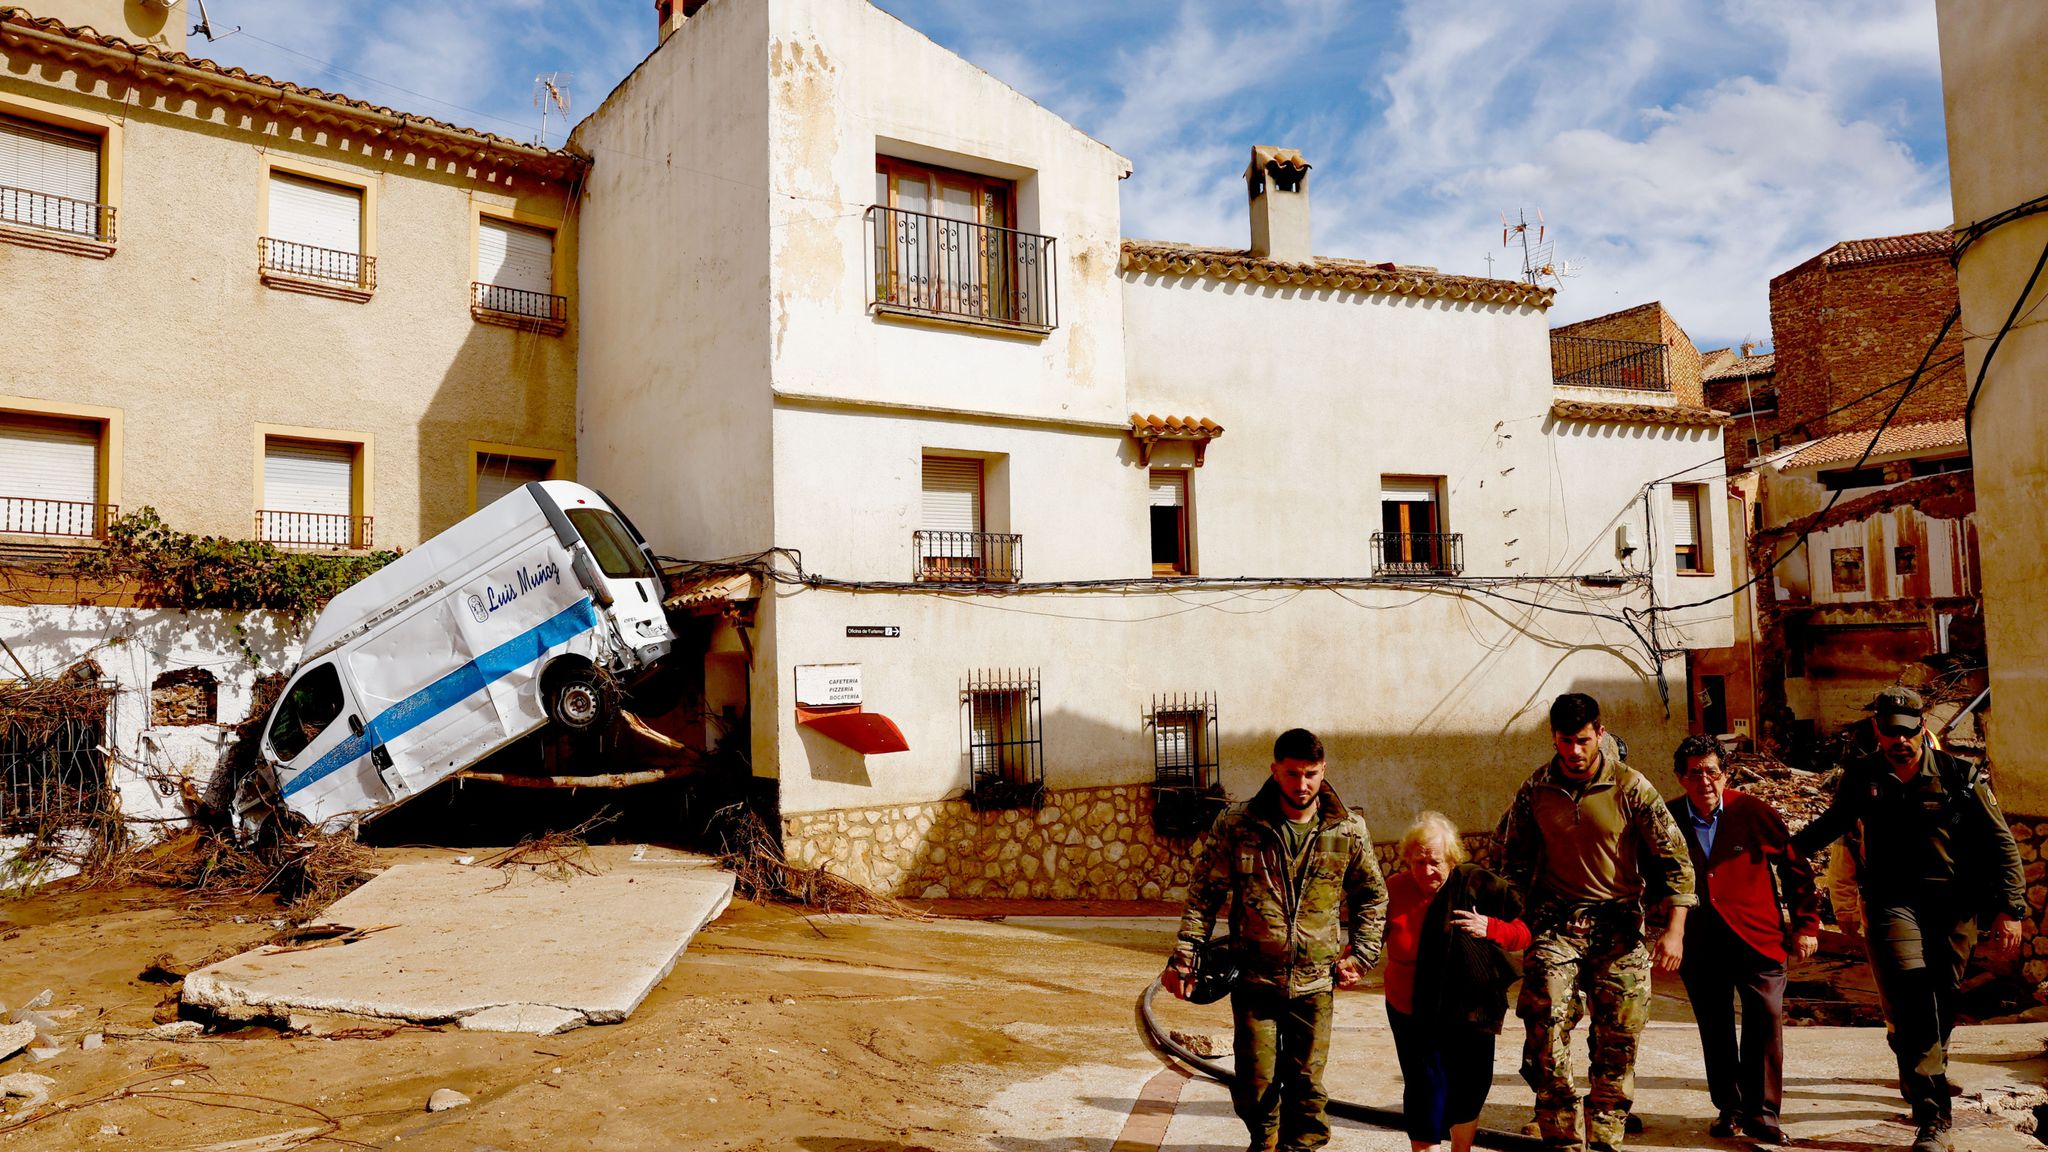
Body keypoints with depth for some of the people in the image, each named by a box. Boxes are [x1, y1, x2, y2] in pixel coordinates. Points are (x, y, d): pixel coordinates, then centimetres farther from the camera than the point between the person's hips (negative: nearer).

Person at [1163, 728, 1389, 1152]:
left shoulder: (1349, 830, -1)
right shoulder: (1237, 825, -6)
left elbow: (1373, 896, 12)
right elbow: (1204, 894, -1)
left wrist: (1362, 955, 4)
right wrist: (1183, 958, -5)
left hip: (1314, 982, 1)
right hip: (1254, 979, -1)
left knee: (1307, 1085, 8)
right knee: (1255, 1083, 6)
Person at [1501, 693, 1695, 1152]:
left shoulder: (1630, 787, -4)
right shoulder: (1534, 792, 2)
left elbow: (1675, 859, -1)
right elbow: (1514, 864, 13)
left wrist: (1675, 930, -8)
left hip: (1618, 924, 0)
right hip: (1555, 920, 1)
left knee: (1617, 1038, 3)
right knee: (1545, 1020, -15)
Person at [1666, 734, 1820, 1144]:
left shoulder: (1754, 814, -6)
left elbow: (1795, 869, 4)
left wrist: (1806, 925, 5)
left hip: (1757, 940, -2)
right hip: (1699, 948, 2)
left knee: (1765, 1025, -4)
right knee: (1715, 1033, 10)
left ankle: (1760, 1112, 10)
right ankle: (1728, 1109, 25)